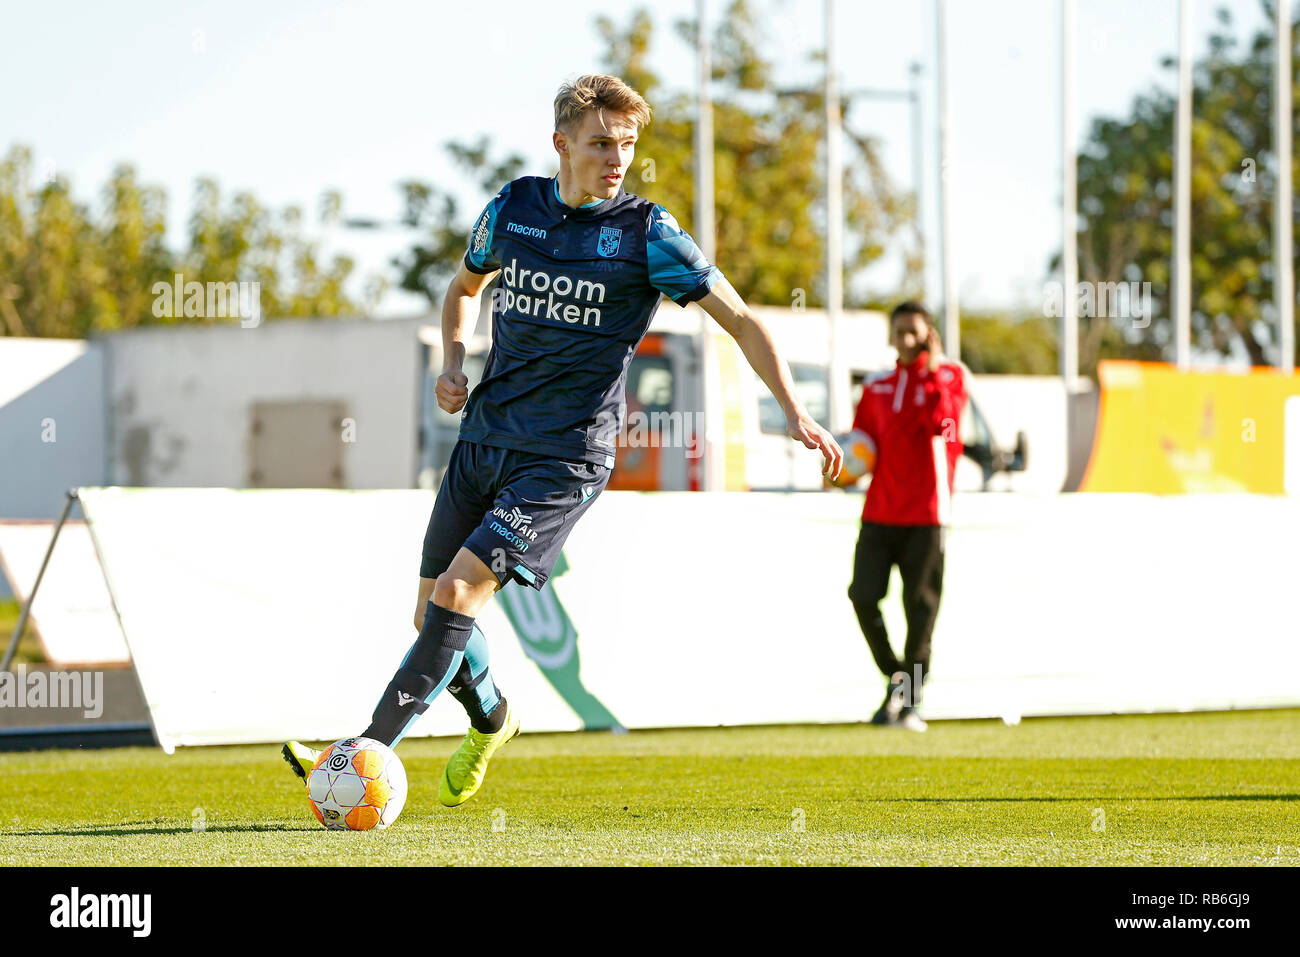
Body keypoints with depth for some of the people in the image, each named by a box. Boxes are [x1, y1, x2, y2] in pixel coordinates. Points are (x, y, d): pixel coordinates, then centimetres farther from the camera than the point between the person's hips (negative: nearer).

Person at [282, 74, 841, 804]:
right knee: (434, 613, 10)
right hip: (484, 437, 5)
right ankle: (491, 721, 40)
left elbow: (739, 319, -4)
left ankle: (368, 756, -19)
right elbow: (465, 285, 24)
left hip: (565, 459, -5)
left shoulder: (646, 232, -7)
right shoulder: (512, 208, 5)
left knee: (458, 589, -20)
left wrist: (795, 413, -13)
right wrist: (453, 361, 5)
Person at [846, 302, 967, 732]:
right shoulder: (876, 389, 14)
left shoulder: (948, 377, 4)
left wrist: (931, 371, -13)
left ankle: (911, 701, 4)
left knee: (920, 607, -5)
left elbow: (940, 422, -14)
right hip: (879, 513, 3)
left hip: (926, 514, -3)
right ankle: (895, 677, 12)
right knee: (863, 597, -9)